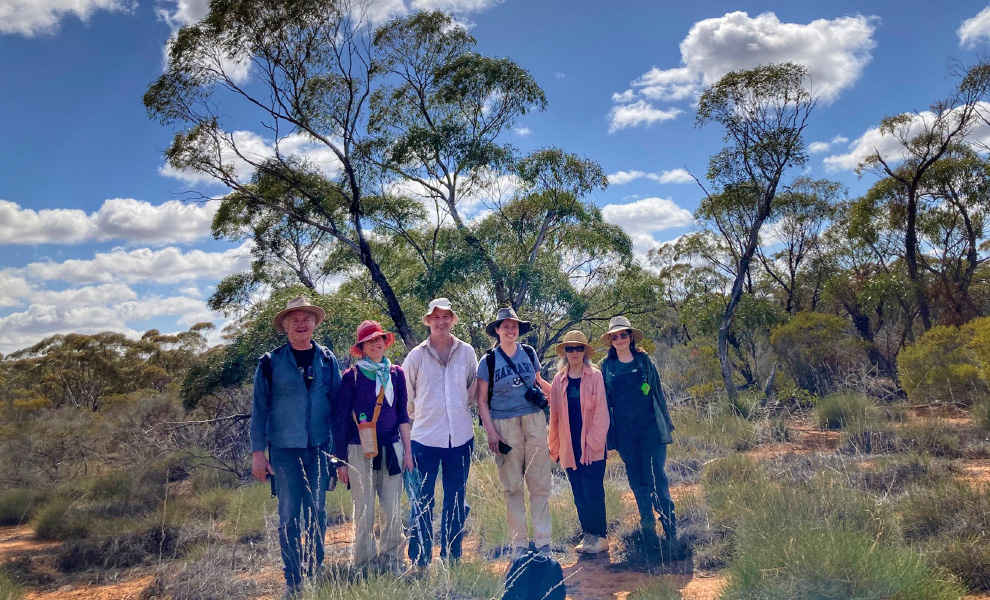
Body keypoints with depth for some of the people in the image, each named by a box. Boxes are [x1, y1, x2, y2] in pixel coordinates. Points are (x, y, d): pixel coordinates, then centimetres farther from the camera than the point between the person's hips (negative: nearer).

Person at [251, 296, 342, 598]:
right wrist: (257, 451, -5)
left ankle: (315, 575, 21)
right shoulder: (271, 362, -1)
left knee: (316, 514, 7)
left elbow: (337, 404, 7)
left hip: (319, 448, 2)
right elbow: (259, 408, 0)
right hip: (284, 449, -1)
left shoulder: (328, 360, 4)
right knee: (289, 516, 2)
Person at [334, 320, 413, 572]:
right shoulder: (351, 376, -2)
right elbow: (341, 419, 1)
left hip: (391, 449, 3)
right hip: (360, 450, -3)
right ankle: (365, 565, 15)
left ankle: (391, 560, 20)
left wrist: (407, 451, 8)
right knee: (364, 512, 0)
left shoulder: (396, 373, 8)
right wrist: (340, 460, 0)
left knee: (394, 511, 4)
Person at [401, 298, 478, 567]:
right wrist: (421, 415, 10)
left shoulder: (467, 352, 4)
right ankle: (419, 562, 13)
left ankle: (451, 559, 23)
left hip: (460, 436, 2)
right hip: (425, 437, -2)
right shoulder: (416, 355, 0)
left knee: (456, 501, 11)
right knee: (422, 502, 1)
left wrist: (461, 409, 8)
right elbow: (406, 395, 8)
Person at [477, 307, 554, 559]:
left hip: (534, 420, 2)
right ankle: (519, 543, 17)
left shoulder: (529, 353, 7)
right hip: (504, 424, -2)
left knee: (539, 483, 2)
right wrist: (491, 433, -6)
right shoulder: (488, 361, 0)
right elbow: (481, 400, 0)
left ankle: (543, 541, 11)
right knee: (512, 486, 5)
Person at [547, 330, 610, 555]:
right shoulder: (558, 381, 7)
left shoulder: (595, 377, -3)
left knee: (593, 492, -2)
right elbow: (554, 416, 10)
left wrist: (593, 442, -13)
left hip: (592, 446, -3)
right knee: (579, 494, 8)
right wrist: (555, 447, 8)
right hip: (570, 447, 4)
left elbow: (601, 413, -6)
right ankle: (588, 535, 19)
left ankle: (599, 536, 11)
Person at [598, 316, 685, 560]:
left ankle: (671, 532, -1)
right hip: (624, 432, 1)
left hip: (650, 427, -1)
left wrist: (666, 424, 7)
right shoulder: (606, 366, 5)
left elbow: (658, 392, 9)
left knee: (657, 478, -6)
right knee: (637, 481, 8)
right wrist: (608, 432, 6)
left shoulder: (644, 361, 4)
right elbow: (604, 400, 9)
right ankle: (648, 528, 19)